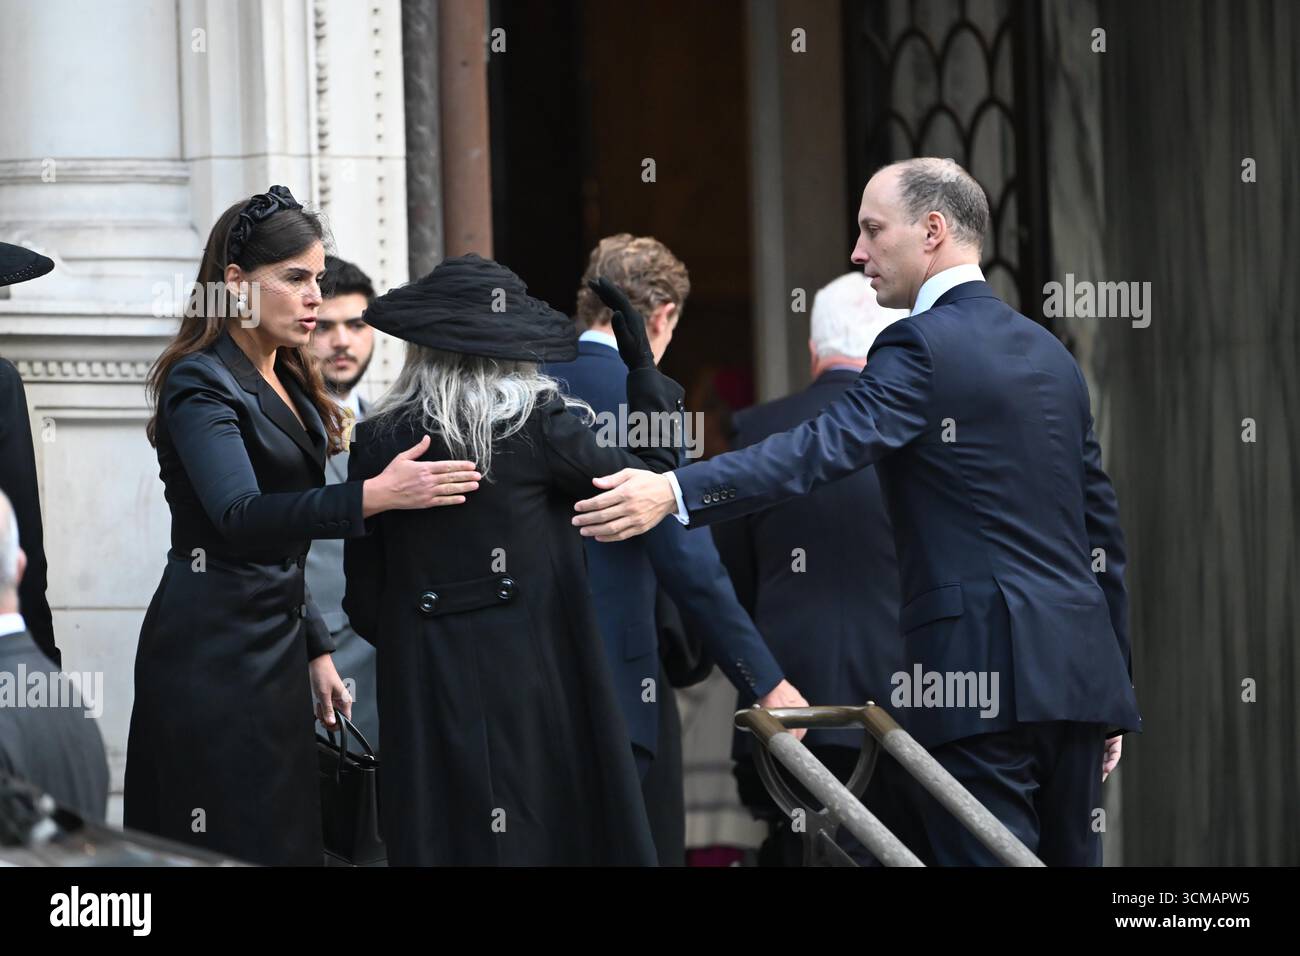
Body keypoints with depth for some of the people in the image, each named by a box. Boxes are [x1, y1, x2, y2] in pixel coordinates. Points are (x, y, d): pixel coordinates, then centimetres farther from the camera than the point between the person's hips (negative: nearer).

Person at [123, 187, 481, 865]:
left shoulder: (285, 385, 15)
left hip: (274, 642, 9)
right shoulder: (202, 383, -13)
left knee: (285, 839, 6)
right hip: (214, 650, -9)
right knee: (240, 843, -11)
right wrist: (376, 496, -38)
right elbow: (238, 516, -28)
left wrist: (314, 649, 18)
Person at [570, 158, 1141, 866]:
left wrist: (676, 492, -29)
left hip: (981, 670, -8)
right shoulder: (1050, 353, 18)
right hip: (1078, 665, 8)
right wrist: (1115, 687, 25)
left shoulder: (924, 345, -7)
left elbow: (824, 448, -22)